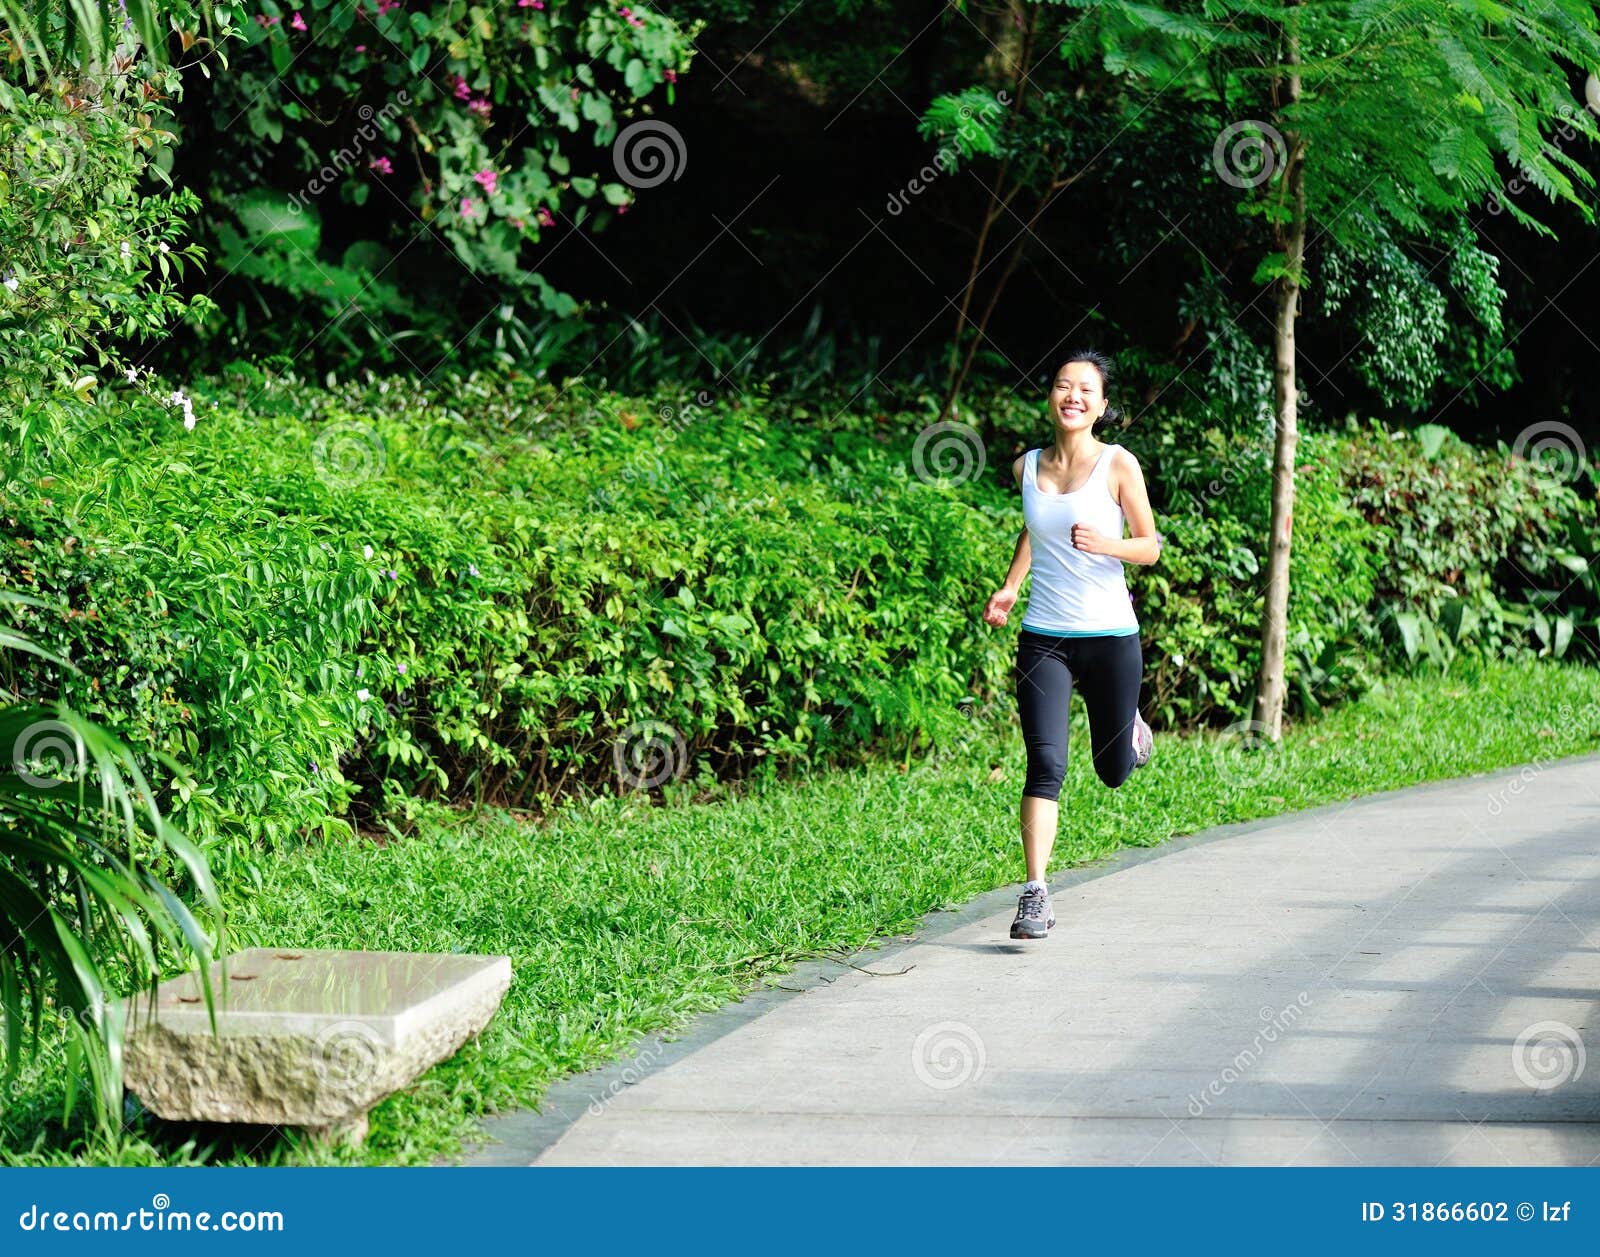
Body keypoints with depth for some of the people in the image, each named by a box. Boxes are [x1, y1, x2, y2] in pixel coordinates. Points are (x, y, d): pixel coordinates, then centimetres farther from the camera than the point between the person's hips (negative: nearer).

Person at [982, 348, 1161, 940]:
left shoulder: (1118, 465, -5)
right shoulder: (1027, 467, 4)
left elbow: (1151, 546, -1)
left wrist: (1106, 544, -21)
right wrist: (1010, 587, 12)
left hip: (1111, 636, -1)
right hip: (1044, 639, 1)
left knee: (1113, 771, 12)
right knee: (1045, 765, -15)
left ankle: (1131, 729, 49)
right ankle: (1036, 896, -14)